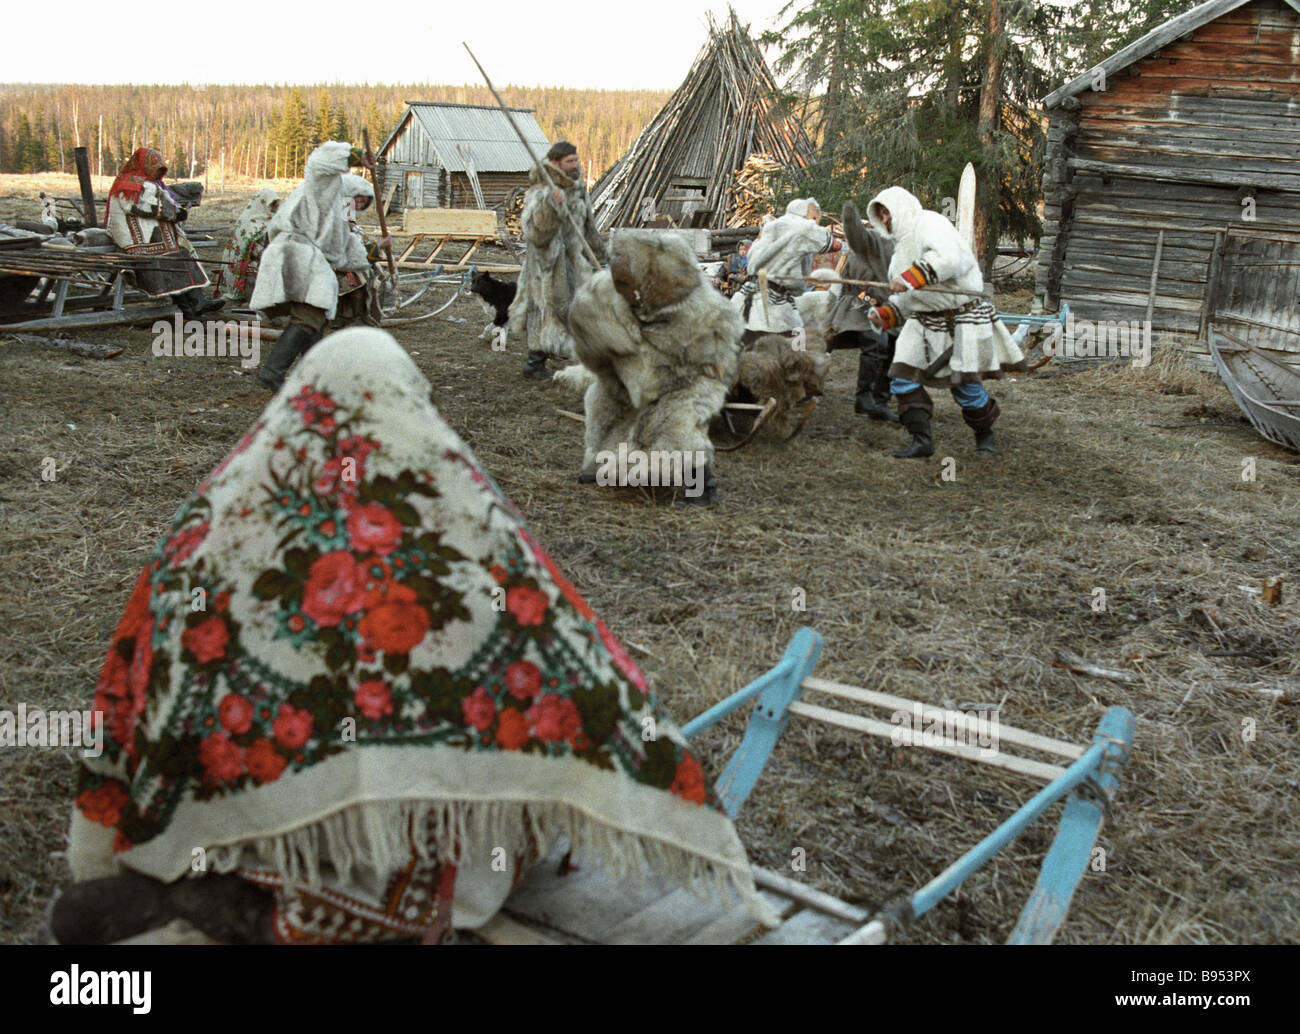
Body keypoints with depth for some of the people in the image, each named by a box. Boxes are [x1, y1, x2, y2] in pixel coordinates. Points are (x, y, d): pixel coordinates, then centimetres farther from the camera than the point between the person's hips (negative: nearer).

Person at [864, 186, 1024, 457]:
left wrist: (909, 277, -29)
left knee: (965, 384, -5)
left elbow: (948, 258, -29)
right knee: (902, 376, -7)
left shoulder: (929, 223, -9)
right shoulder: (901, 248, 20)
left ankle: (984, 435, 21)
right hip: (924, 319, 8)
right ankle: (921, 439, -2)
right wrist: (884, 313, 4)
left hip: (963, 315, -8)